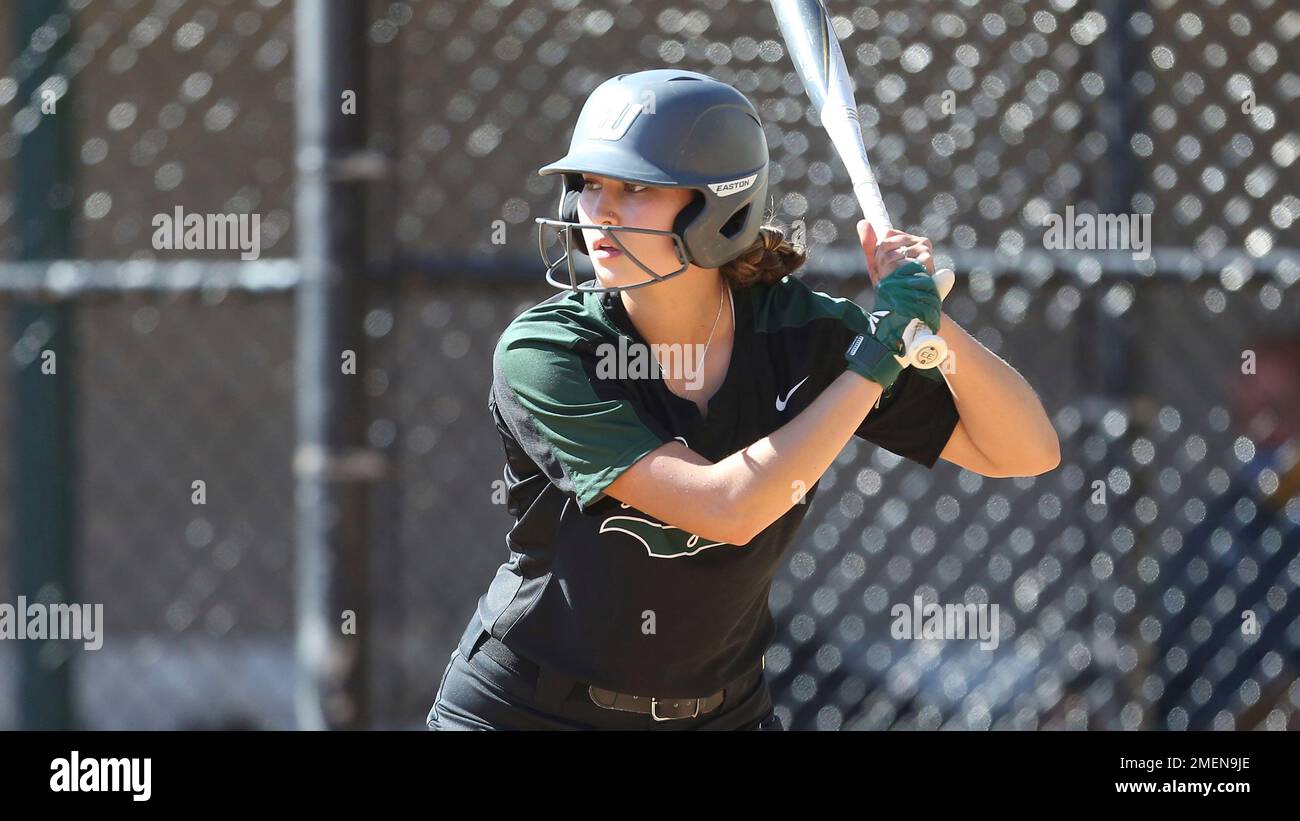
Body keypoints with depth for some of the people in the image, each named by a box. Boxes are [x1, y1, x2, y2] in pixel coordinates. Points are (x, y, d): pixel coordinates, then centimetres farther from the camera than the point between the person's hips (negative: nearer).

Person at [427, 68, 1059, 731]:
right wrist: (876, 354, -23)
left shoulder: (801, 333, -8)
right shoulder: (542, 352, -18)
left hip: (722, 712, 4)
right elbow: (727, 508, -27)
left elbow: (1026, 452, -6)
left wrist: (930, 321, -21)